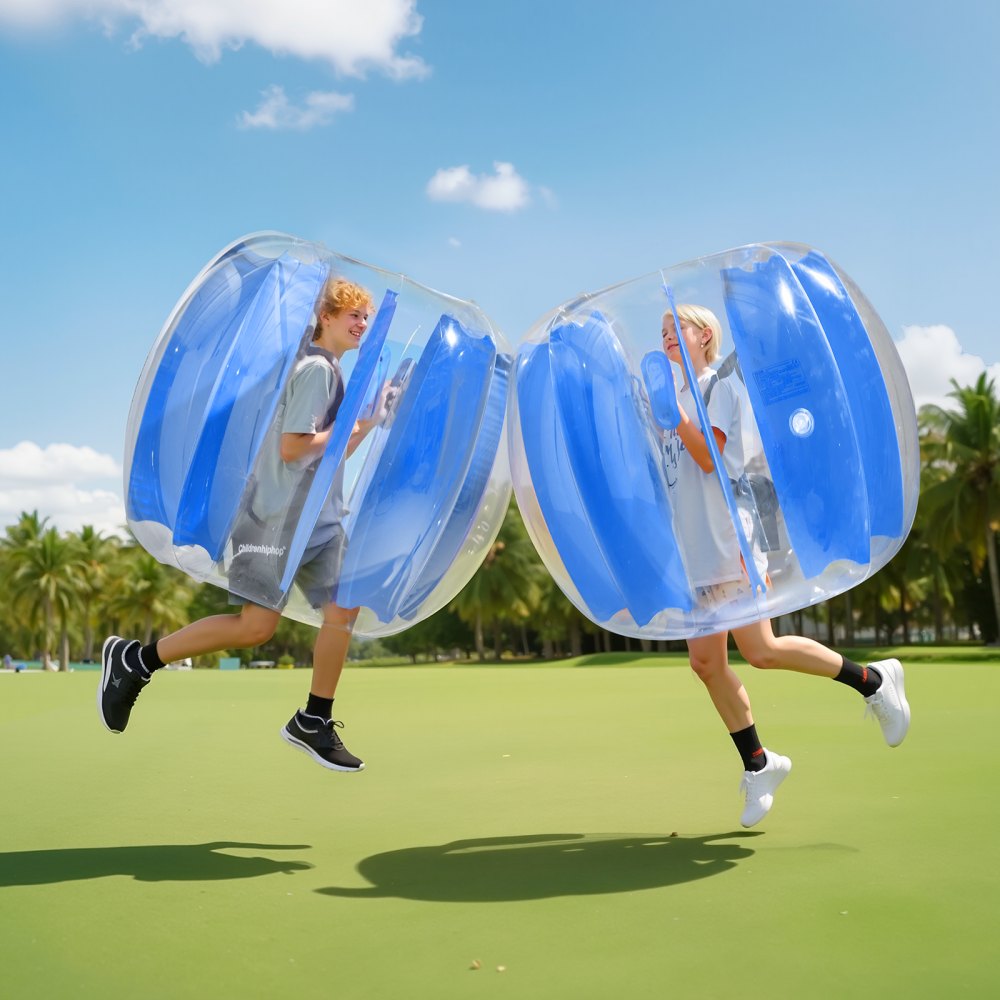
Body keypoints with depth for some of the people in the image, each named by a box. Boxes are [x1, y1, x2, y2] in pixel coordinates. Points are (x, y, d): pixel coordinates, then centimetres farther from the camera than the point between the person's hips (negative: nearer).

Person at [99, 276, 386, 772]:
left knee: (343, 608, 0)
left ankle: (313, 722, 11)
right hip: (280, 516, -9)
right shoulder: (315, 368, -12)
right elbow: (292, 448, -19)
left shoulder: (330, 370, 18)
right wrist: (349, 428, -9)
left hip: (319, 517, 10)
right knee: (256, 625, -10)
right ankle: (135, 659, 5)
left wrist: (366, 423, 10)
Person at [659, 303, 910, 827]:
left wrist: (670, 409, -18)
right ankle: (758, 765, 16)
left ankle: (872, 680, 9)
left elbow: (708, 457, -16)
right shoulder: (679, 399, 19)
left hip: (726, 543, -7)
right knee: (706, 662, 2)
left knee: (760, 652, -12)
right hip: (693, 554, 8)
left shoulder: (718, 386, -3)